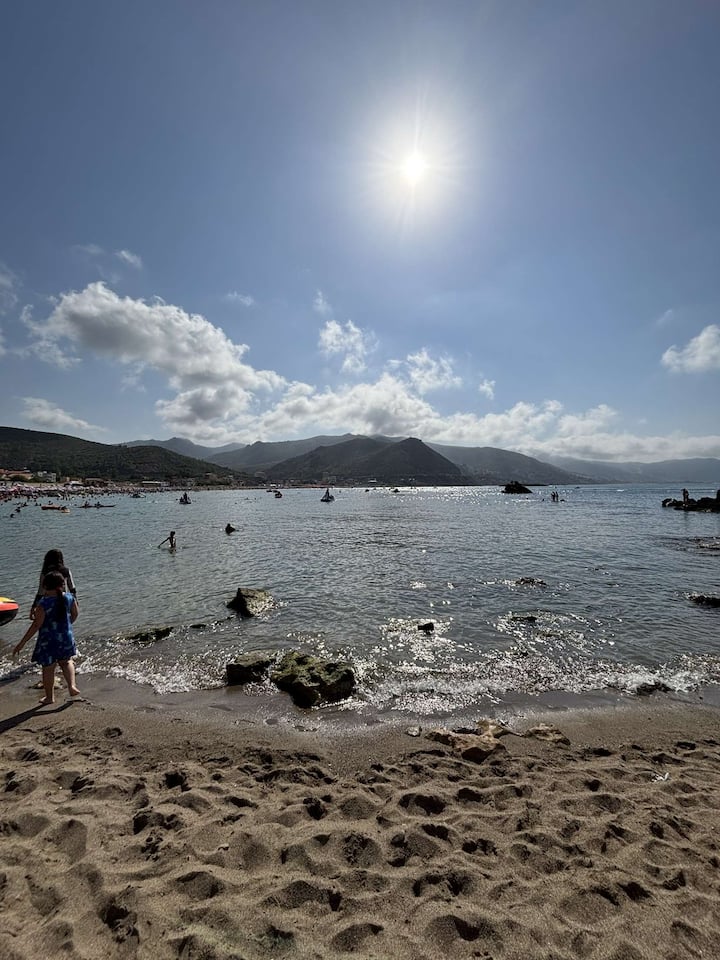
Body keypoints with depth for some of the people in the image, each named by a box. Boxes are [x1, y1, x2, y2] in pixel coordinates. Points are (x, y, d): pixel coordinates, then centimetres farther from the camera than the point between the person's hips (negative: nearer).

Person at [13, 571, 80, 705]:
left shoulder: (43, 603, -21)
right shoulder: (69, 597, -8)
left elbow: (36, 625, -18)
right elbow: (74, 615, 6)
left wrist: (21, 643, -9)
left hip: (48, 642, -4)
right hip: (66, 638, 4)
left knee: (48, 668, 13)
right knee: (66, 662, 26)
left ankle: (49, 697, 27)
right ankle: (72, 686, 12)